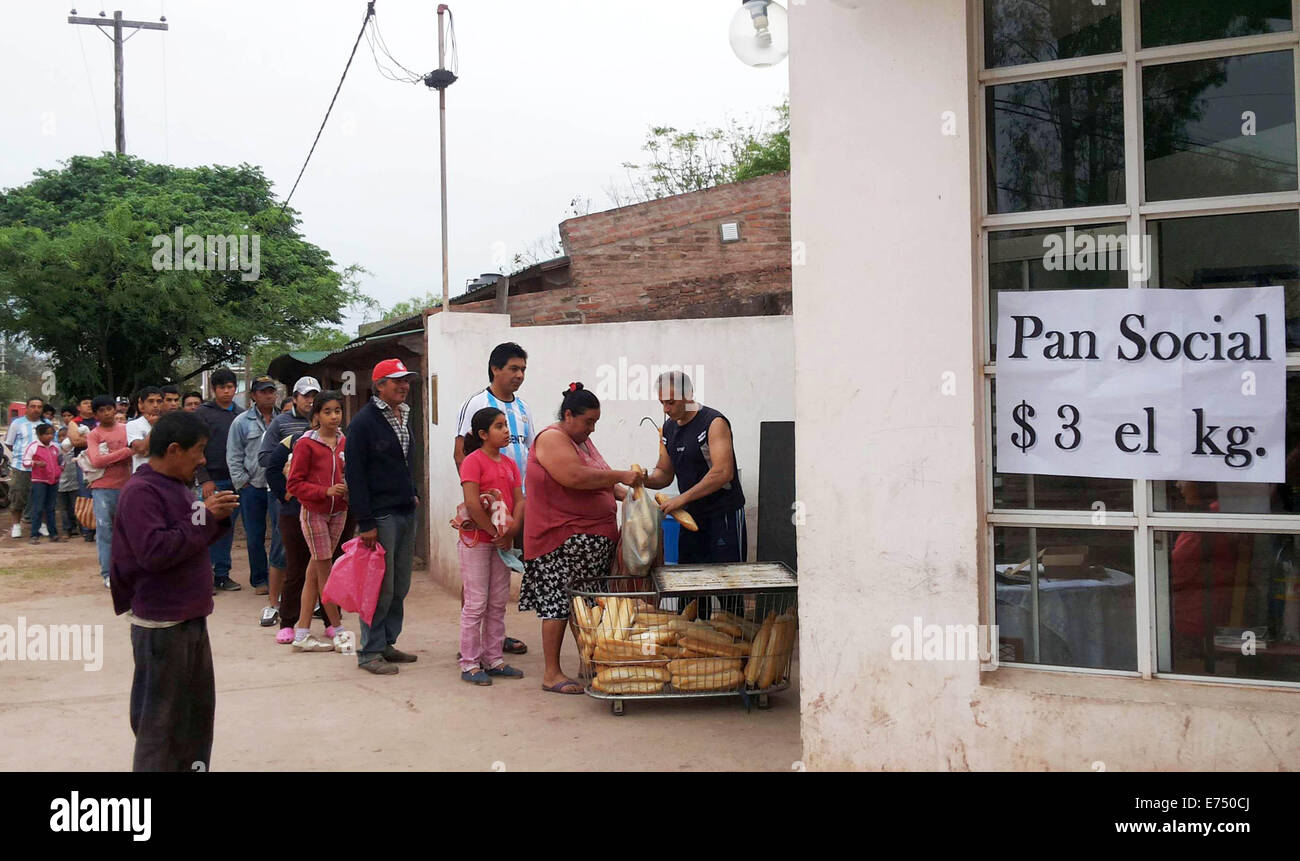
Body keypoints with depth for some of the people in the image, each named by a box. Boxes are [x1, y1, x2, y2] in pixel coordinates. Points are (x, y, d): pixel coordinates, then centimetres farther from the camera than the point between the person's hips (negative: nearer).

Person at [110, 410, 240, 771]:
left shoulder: (178, 486, 11)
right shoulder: (141, 491, -17)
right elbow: (153, 551, -27)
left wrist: (216, 518, 3)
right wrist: (205, 517, -21)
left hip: (191, 617, 9)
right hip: (161, 625, -9)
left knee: (199, 708, 18)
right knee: (161, 718, 0)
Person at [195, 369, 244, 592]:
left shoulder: (241, 414, 13)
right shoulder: (203, 413, -1)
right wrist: (204, 479, -13)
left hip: (234, 480, 5)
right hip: (212, 479, -5)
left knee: (227, 529, 8)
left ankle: (222, 575, 13)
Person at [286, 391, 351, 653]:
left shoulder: (345, 443, 7)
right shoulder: (306, 444, -8)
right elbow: (295, 484, -10)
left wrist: (349, 489, -2)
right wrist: (326, 491, -20)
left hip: (338, 511, 5)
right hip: (314, 512, -5)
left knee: (314, 572, 9)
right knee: (325, 572, 0)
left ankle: (303, 634, 14)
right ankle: (338, 631, 9)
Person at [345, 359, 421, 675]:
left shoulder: (402, 418, 14)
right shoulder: (363, 422, -10)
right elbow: (355, 474, -14)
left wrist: (412, 495, 13)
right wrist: (365, 523, -17)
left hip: (406, 513, 8)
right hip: (381, 516, -8)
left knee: (400, 586, 11)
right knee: (380, 587, -5)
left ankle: (387, 643, 21)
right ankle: (370, 652, 5)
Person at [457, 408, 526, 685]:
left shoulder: (509, 464, 11)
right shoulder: (473, 461, -11)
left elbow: (519, 500, 6)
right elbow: (472, 504, -20)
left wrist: (512, 531, -11)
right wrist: (496, 533, -16)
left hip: (502, 542, 7)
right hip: (476, 540, -7)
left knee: (498, 604, 12)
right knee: (476, 604, -2)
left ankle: (494, 659, 21)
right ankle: (470, 664, 5)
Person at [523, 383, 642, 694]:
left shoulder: (583, 441, 19)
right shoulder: (551, 439, -10)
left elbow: (598, 481, 23)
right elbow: (575, 478, -23)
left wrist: (622, 492, 4)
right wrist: (621, 476, -19)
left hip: (594, 538, 9)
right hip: (561, 538, -9)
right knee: (559, 603, -5)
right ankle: (552, 674, 0)